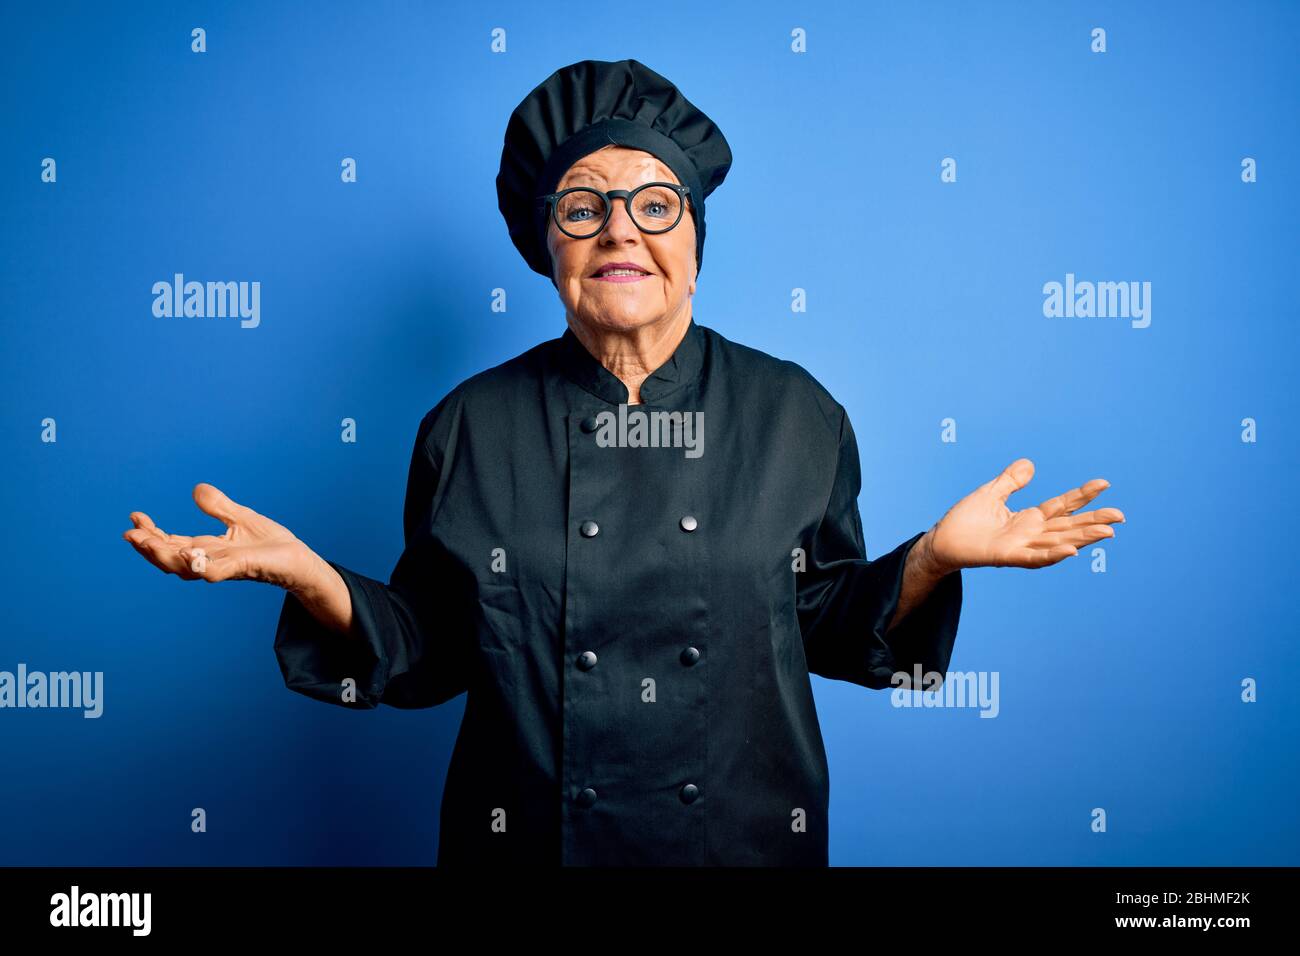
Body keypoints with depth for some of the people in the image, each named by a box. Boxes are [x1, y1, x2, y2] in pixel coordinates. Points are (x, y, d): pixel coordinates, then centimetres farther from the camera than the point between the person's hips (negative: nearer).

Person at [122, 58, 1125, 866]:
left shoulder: (796, 416, -5)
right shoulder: (471, 428, -6)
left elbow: (834, 628, 1)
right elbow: (431, 653, -2)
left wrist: (935, 556, -15)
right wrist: (307, 578, -17)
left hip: (748, 836, 1)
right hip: (526, 836, 0)